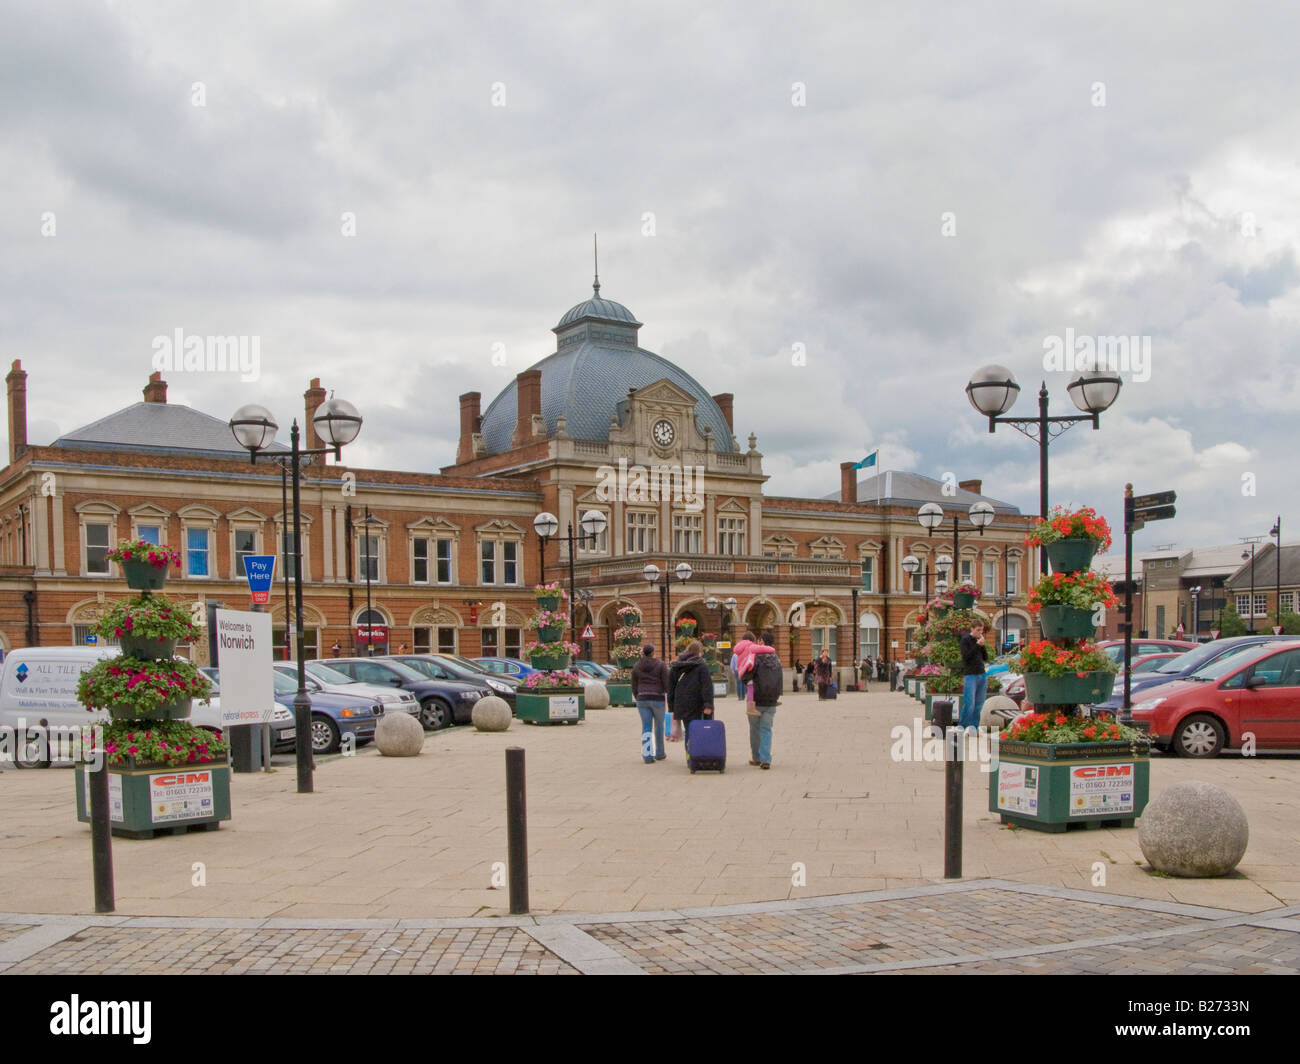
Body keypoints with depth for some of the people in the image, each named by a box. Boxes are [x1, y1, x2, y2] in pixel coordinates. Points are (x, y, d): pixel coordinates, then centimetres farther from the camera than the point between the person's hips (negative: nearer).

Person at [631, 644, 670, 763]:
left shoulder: (636, 667, 5)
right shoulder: (661, 665, -4)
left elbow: (634, 687, 9)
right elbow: (666, 684, -8)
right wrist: (670, 700, -1)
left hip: (643, 699, 2)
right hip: (658, 699, -2)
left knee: (646, 727, 4)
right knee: (659, 726, 14)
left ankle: (647, 756, -6)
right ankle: (659, 753, 26)